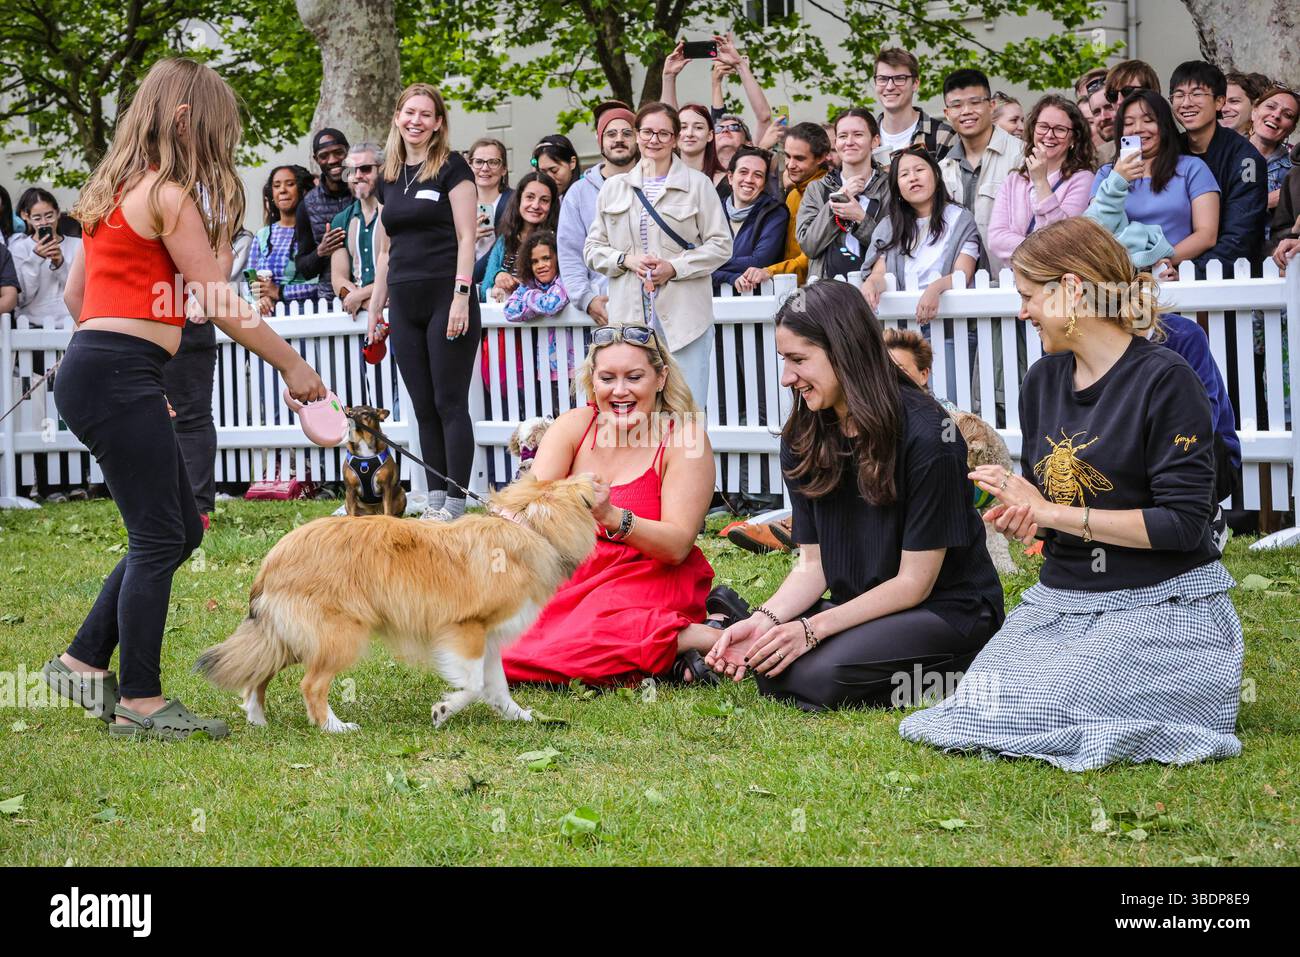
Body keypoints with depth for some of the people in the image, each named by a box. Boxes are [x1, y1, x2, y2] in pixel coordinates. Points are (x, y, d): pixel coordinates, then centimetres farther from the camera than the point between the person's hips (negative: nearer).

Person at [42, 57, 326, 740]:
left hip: (93, 370, 10)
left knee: (180, 529, 15)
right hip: (120, 379, -10)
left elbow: (76, 292, 22)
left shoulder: (116, 191, 18)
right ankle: (140, 703, 0)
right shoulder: (168, 195, -10)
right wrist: (292, 365, -2)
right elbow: (221, 305, -11)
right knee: (158, 538, -5)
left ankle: (85, 661, 19)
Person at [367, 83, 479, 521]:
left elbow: (466, 237, -8)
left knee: (450, 403, -5)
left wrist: (461, 296, -16)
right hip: (405, 303, 6)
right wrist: (375, 309, 16)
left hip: (445, 299, -6)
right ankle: (435, 499, 9)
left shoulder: (451, 168, -2)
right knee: (423, 407, 6)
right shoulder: (389, 177, 15)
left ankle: (455, 502, -3)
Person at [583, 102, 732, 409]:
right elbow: (593, 248, 15)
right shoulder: (613, 188, 13)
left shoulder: (698, 184, 5)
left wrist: (674, 267, -11)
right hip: (631, 315, 2)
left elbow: (721, 245, 2)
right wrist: (626, 260, -5)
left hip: (683, 315, -2)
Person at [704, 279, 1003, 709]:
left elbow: (914, 582, -17)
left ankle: (942, 676, -3)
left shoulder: (926, 434, -19)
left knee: (819, 676, -30)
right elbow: (812, 565, 2)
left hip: (948, 610, -5)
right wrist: (763, 619, -18)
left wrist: (813, 628, -23)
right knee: (768, 666, -24)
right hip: (864, 607, 6)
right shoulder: (804, 440, 1)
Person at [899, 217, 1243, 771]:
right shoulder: (1043, 379, 10)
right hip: (1062, 596, 6)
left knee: (1039, 704, -25)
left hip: (1163, 602, -6)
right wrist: (1016, 517, -7)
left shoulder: (1164, 380, -11)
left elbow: (1182, 523, -16)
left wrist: (1052, 513, -15)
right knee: (984, 700, -16)